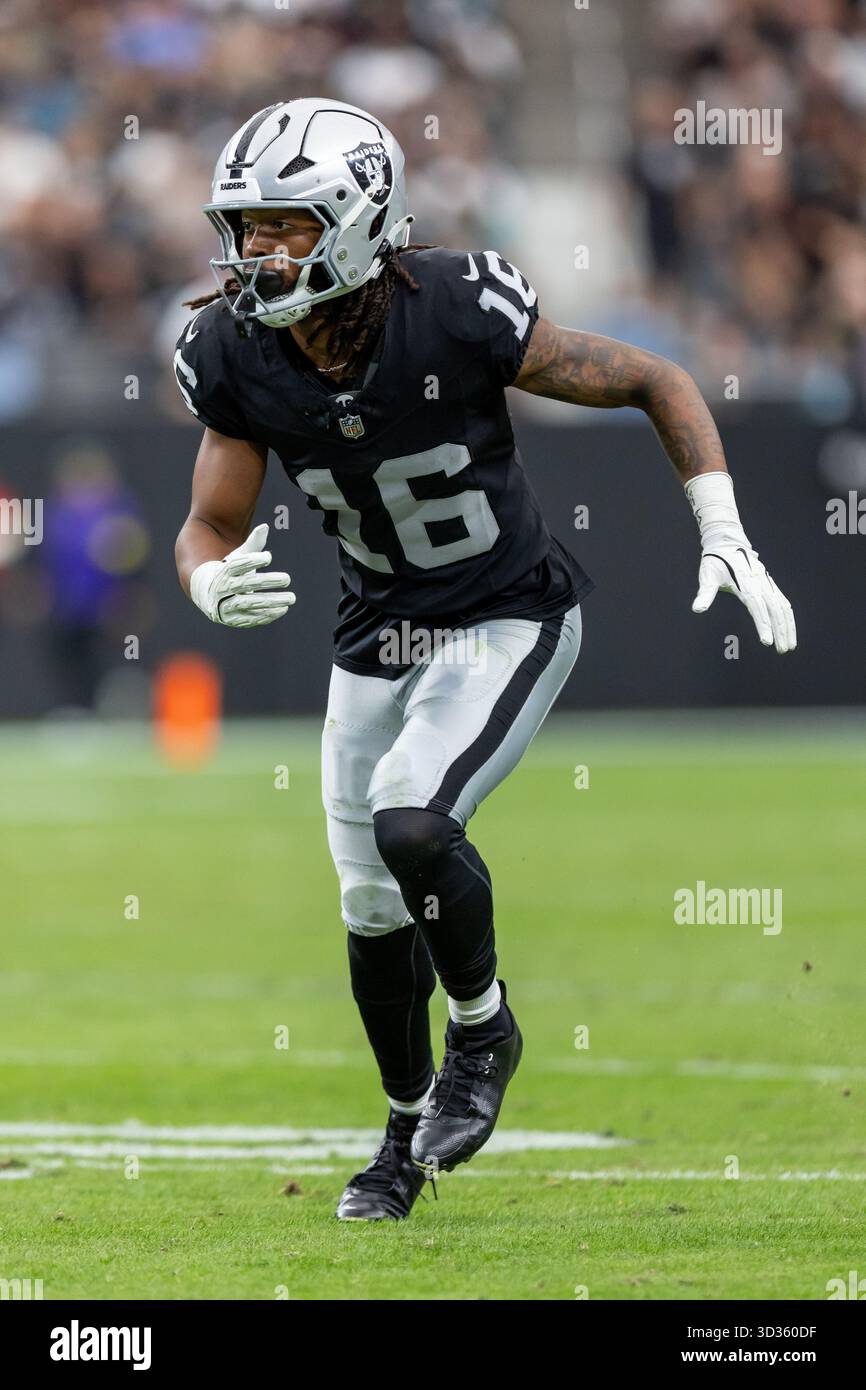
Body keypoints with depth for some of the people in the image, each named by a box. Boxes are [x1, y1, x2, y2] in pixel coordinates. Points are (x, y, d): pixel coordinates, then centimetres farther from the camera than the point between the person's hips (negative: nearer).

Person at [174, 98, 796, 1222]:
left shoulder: (460, 316, -27)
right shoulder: (237, 355, -14)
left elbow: (655, 382, -14)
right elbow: (209, 527, -4)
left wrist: (726, 540, -20)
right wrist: (216, 586, -29)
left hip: (511, 622, -5)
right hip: (378, 639, 5)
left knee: (410, 824, -27)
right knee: (374, 910, 10)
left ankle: (483, 1030, 2)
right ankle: (408, 1128, 36)